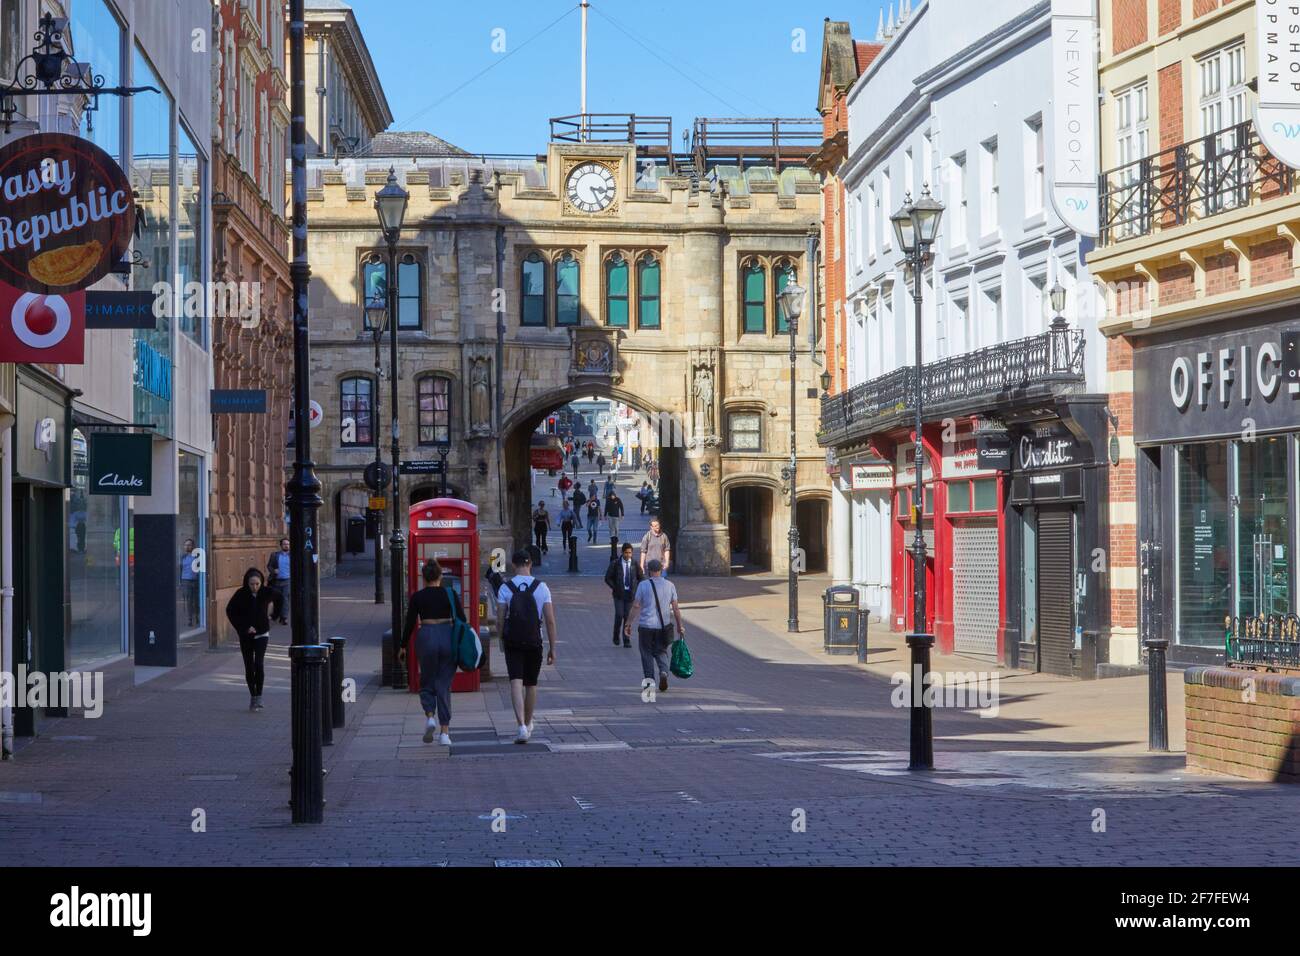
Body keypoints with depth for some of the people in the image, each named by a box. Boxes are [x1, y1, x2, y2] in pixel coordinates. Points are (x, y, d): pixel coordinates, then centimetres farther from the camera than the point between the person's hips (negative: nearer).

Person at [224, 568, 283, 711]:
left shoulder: (267, 592, -7)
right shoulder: (241, 594, -9)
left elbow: (279, 599, 15)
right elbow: (230, 610, -3)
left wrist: (273, 615, 10)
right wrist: (243, 627, -9)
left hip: (262, 633, -1)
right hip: (246, 635, 1)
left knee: (258, 664, -16)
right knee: (249, 667, 4)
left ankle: (259, 696, -8)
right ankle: (252, 696, 16)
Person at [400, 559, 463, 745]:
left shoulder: (417, 597, 1)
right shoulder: (450, 594, 2)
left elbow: (410, 623, 4)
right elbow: (462, 620, 1)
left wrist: (402, 646, 14)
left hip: (426, 638, -1)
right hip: (448, 637, 1)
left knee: (427, 681, 17)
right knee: (444, 685, 6)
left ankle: (429, 716, -8)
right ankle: (444, 731, 1)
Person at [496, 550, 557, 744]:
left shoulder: (505, 588, -5)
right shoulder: (541, 587, -4)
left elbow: (500, 620, -3)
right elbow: (550, 620, -6)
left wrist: (502, 640, 16)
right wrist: (552, 648, 1)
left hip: (513, 642, -1)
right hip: (534, 641, 1)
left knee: (516, 683, -6)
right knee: (531, 684, 17)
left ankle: (522, 726, -23)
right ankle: (528, 724, 33)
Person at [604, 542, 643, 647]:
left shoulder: (635, 564, 3)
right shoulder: (615, 563, -2)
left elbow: (641, 578, 14)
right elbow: (608, 578, 2)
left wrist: (637, 589, 1)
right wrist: (615, 588, -6)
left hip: (630, 594, 2)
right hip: (619, 594, -2)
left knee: (628, 617, 0)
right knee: (619, 615, -12)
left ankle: (627, 641, 7)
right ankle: (616, 636, 10)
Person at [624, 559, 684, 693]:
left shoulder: (643, 585, -5)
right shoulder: (670, 585, 3)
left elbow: (635, 606, -7)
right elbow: (676, 608, 3)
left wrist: (628, 624, -1)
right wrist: (680, 626, 10)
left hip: (646, 626, -2)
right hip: (663, 626, 2)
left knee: (647, 653, 11)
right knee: (661, 652, 16)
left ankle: (649, 679, 5)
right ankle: (664, 672, -8)